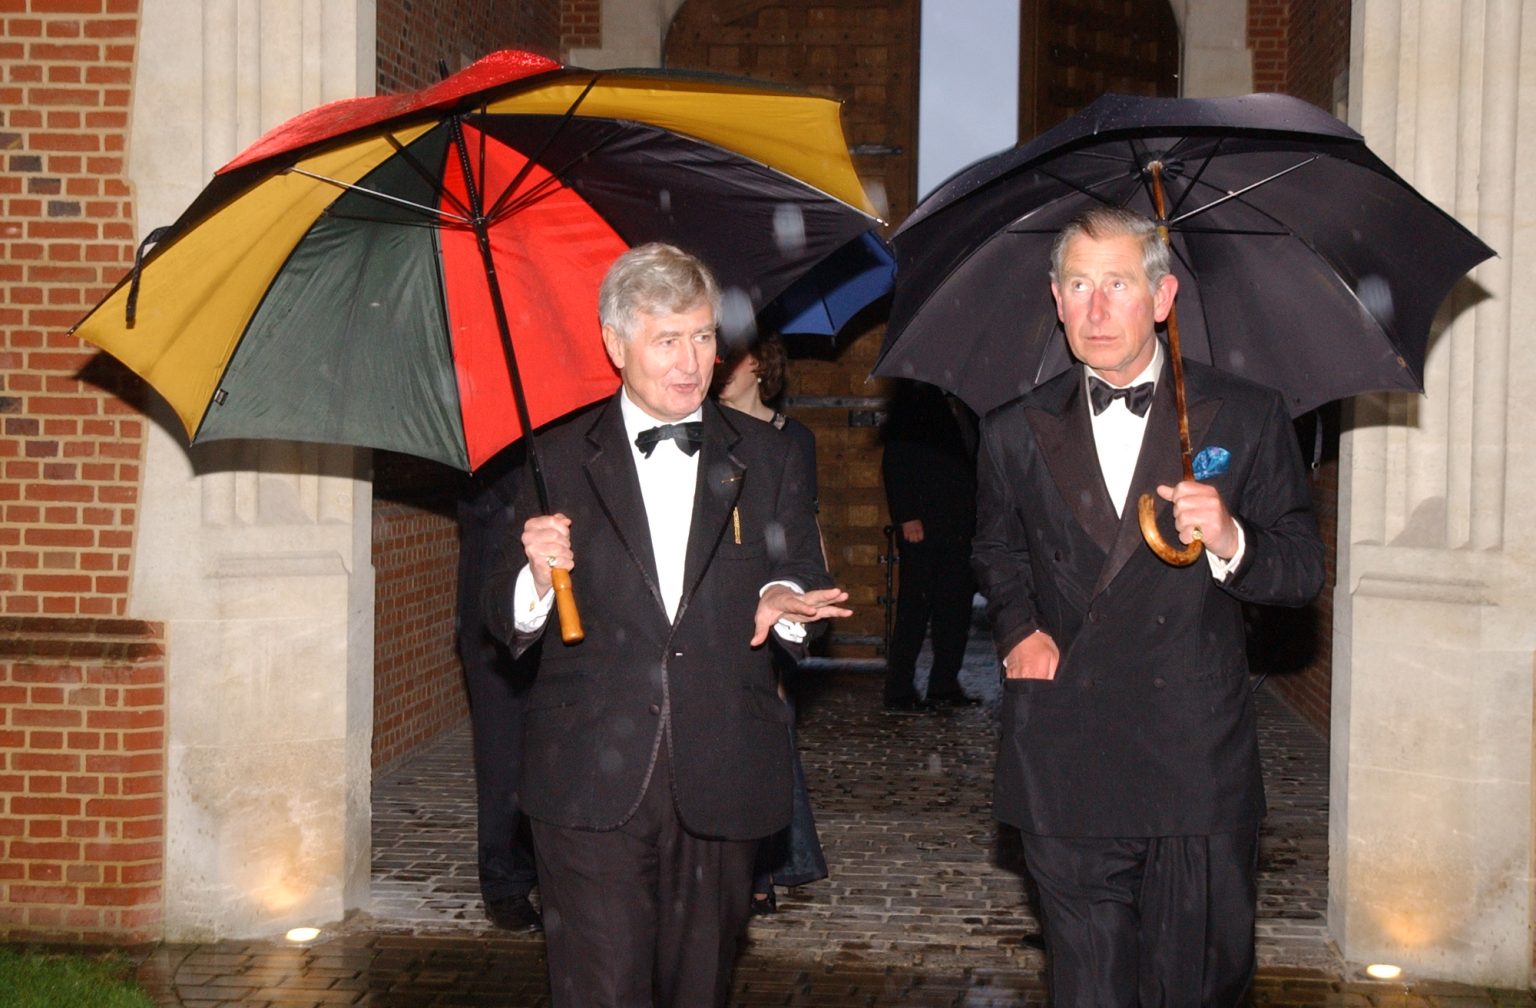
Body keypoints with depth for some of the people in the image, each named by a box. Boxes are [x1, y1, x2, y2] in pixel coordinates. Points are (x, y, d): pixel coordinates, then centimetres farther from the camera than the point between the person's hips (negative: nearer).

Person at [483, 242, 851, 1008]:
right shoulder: (558, 461, 5)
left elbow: (804, 576, 11)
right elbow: (506, 623, 4)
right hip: (591, 783, -2)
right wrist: (538, 578, -19)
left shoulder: (765, 460, 11)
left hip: (721, 784, 2)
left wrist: (785, 601, -12)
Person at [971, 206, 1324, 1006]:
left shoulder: (1245, 417, 2)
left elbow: (1302, 571, 2)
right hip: (1067, 769, 1)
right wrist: (1016, 627, 5)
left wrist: (1231, 542, -19)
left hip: (1200, 764, -1)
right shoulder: (1016, 433, 8)